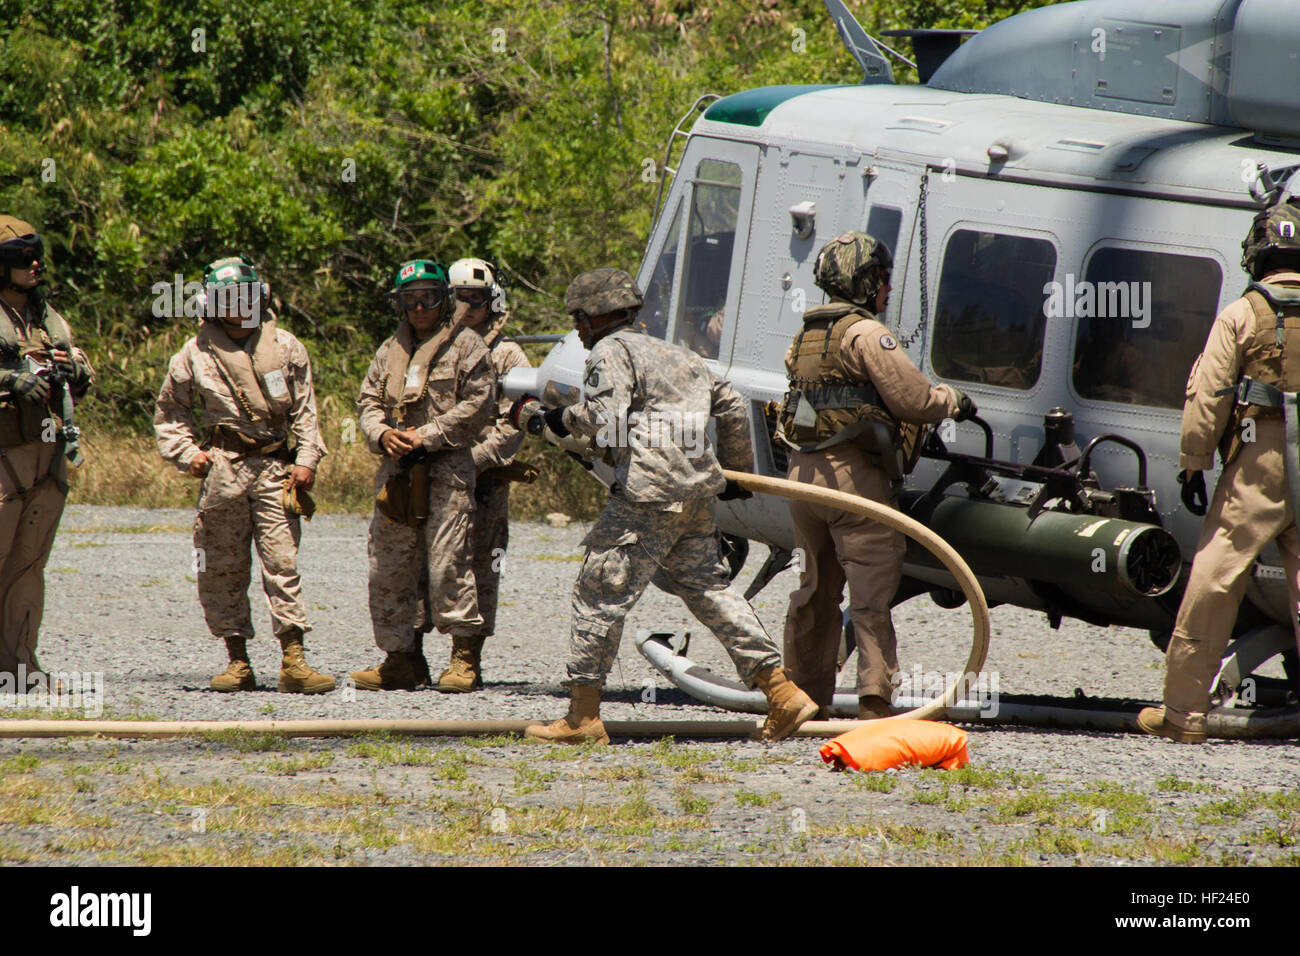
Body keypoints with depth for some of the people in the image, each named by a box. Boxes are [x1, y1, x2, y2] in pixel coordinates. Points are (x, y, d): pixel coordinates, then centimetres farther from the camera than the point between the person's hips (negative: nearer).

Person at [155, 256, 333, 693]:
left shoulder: (285, 347, 7)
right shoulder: (196, 354, 5)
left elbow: (304, 410, 10)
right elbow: (169, 412, 15)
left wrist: (307, 459, 0)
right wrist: (186, 453, 1)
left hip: (275, 470, -1)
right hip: (223, 470, 1)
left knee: (282, 565, -7)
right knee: (222, 570, 2)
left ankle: (293, 661, -9)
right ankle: (237, 661, 11)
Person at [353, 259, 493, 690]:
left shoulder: (465, 346, 2)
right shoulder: (390, 351, 19)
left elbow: (477, 405, -6)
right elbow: (368, 401, 18)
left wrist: (427, 436, -12)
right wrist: (382, 434, -4)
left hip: (447, 466, -6)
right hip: (397, 470, 6)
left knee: (447, 564, -11)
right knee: (389, 567, 6)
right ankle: (401, 659, 13)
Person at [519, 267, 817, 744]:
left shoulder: (611, 352, -2)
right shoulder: (672, 354, 25)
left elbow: (603, 416, -17)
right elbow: (731, 406, 28)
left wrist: (561, 419, 1)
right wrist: (739, 471, 36)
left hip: (649, 495, -9)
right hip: (696, 494, 9)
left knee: (599, 593, -3)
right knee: (707, 589, 14)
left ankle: (583, 716, -2)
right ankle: (781, 692, 8)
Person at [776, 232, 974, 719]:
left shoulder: (805, 336, 18)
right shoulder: (865, 333, -9)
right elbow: (913, 398, -13)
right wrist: (953, 401, 6)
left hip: (803, 472, 8)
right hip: (853, 473, -8)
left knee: (813, 590, 16)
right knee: (872, 590, -7)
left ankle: (804, 698, 20)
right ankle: (874, 699, -12)